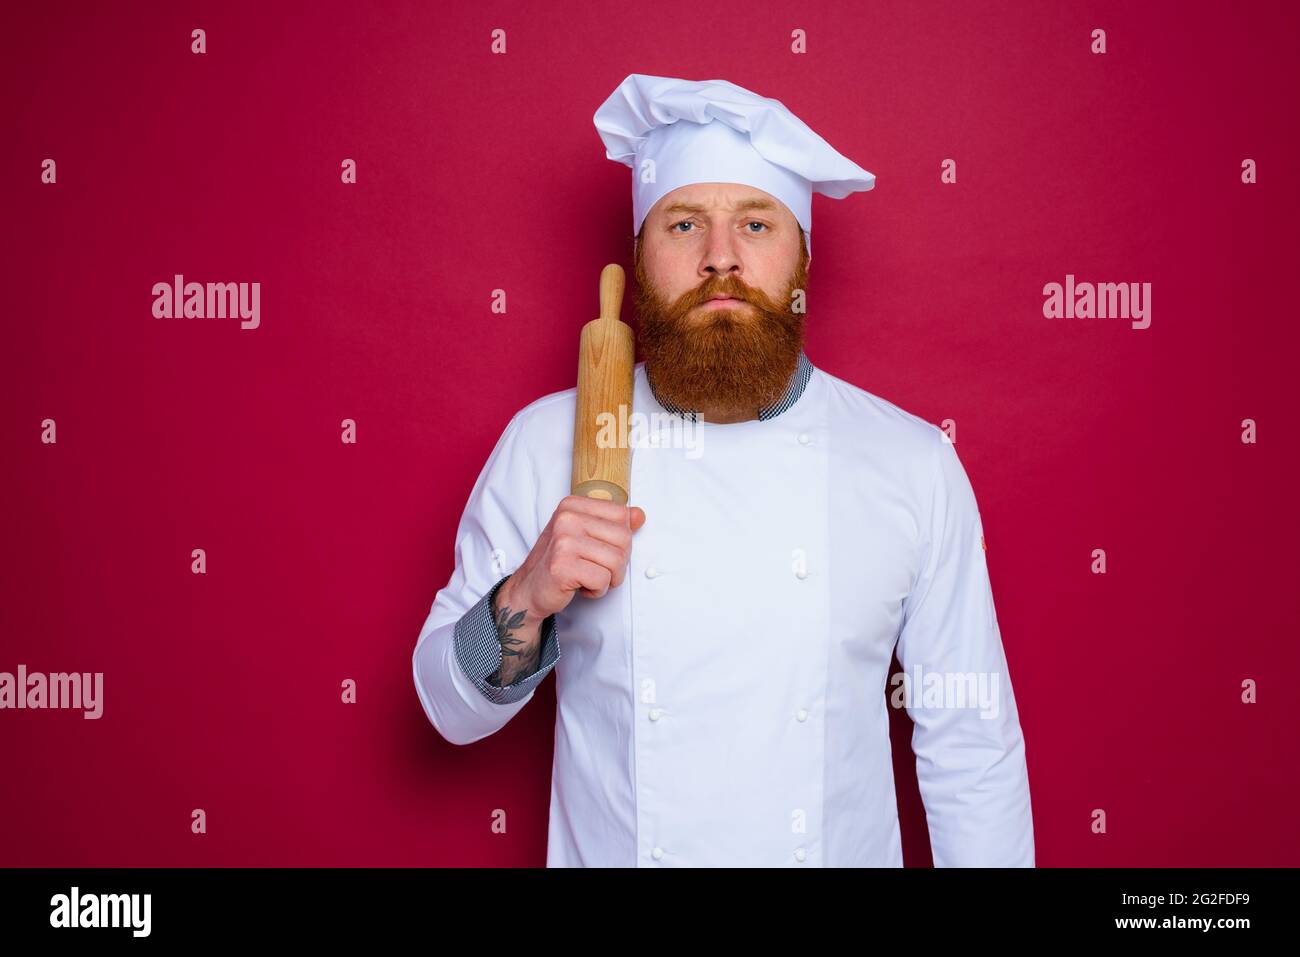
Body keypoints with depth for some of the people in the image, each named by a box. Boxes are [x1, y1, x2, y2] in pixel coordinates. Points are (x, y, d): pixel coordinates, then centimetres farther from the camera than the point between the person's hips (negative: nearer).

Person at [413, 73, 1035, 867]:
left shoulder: (915, 464, -10)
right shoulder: (548, 444, -10)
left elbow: (971, 748, -5)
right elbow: (454, 709, -6)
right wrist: (524, 605, -23)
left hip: (848, 849, 1)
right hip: (607, 850, 0)